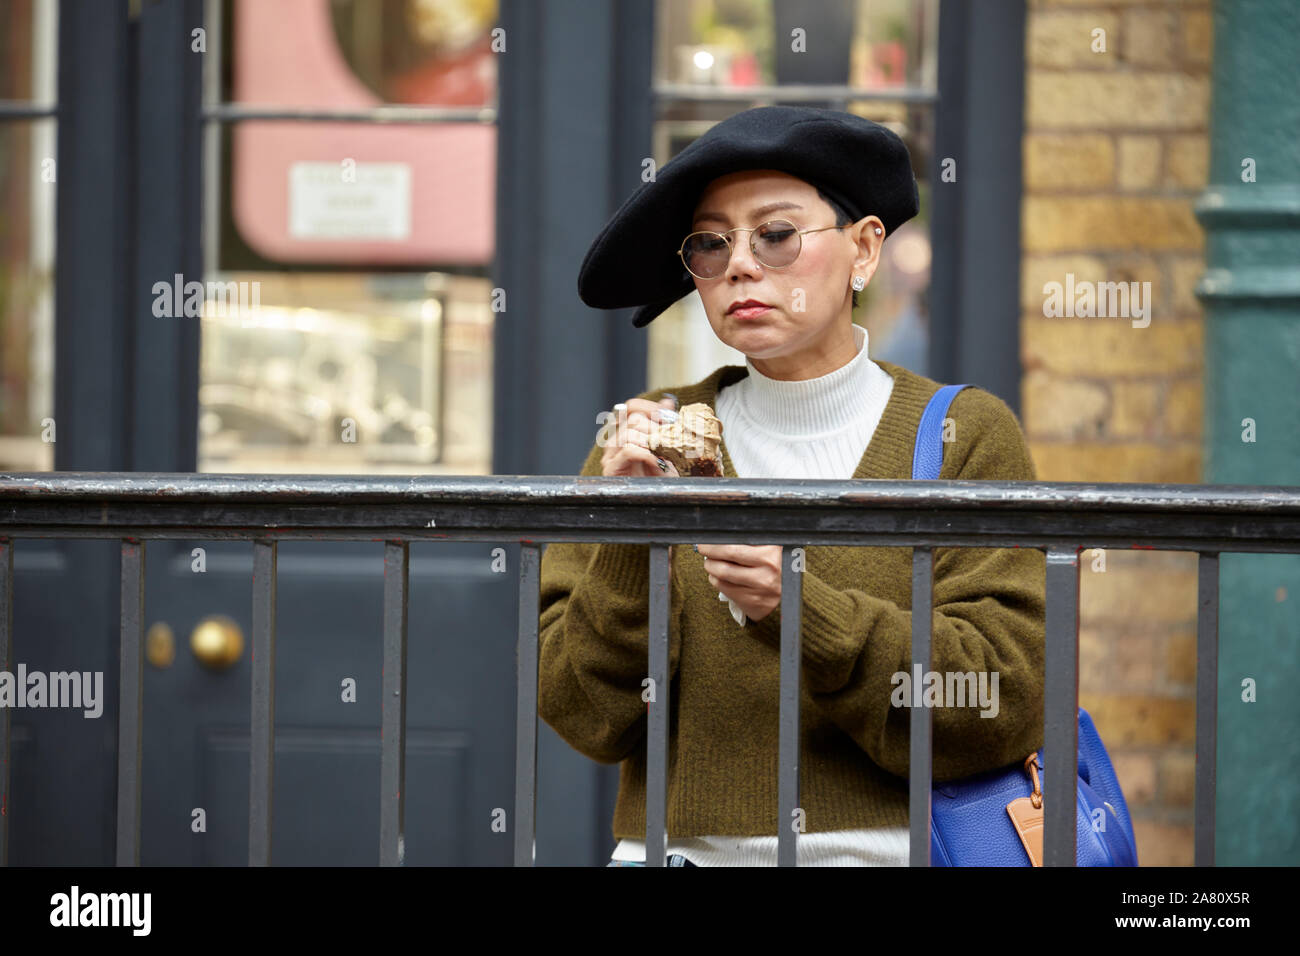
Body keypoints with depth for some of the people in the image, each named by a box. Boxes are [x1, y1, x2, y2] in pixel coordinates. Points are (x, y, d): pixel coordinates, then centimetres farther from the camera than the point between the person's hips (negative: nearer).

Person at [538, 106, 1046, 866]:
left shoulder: (965, 438, 5)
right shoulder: (651, 441, 9)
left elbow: (1006, 708, -5)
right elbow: (587, 717, 3)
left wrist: (799, 608, -15)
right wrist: (631, 539, -11)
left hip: (885, 848, 0)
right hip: (682, 851, 0)